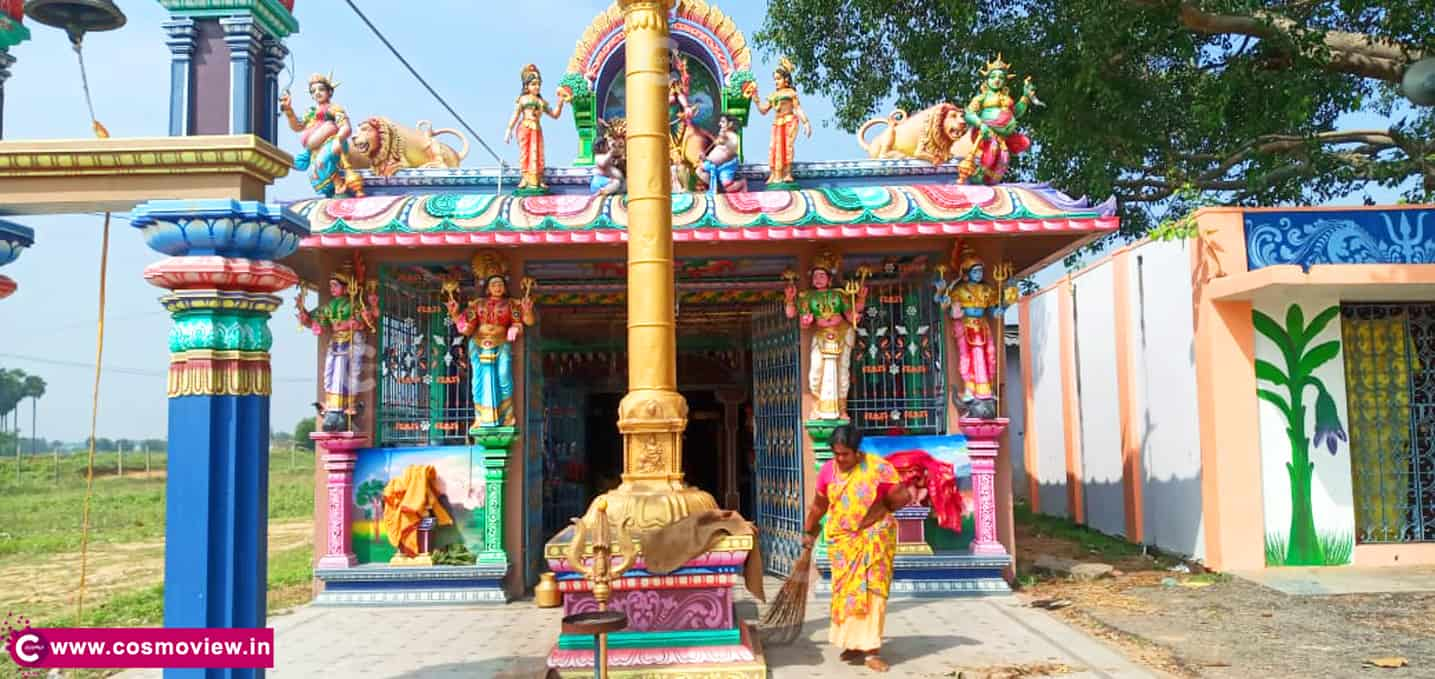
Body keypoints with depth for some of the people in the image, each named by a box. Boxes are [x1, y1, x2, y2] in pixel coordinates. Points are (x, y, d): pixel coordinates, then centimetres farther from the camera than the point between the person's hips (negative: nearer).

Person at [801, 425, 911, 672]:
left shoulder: (878, 468, -13)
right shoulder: (828, 470, -2)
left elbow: (903, 497, -8)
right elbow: (819, 505, 13)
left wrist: (878, 510, 4)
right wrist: (809, 531, 22)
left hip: (873, 538, -3)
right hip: (842, 540, 3)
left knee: (871, 590, -6)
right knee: (845, 590, 4)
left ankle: (870, 649, -5)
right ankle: (852, 643, 14)